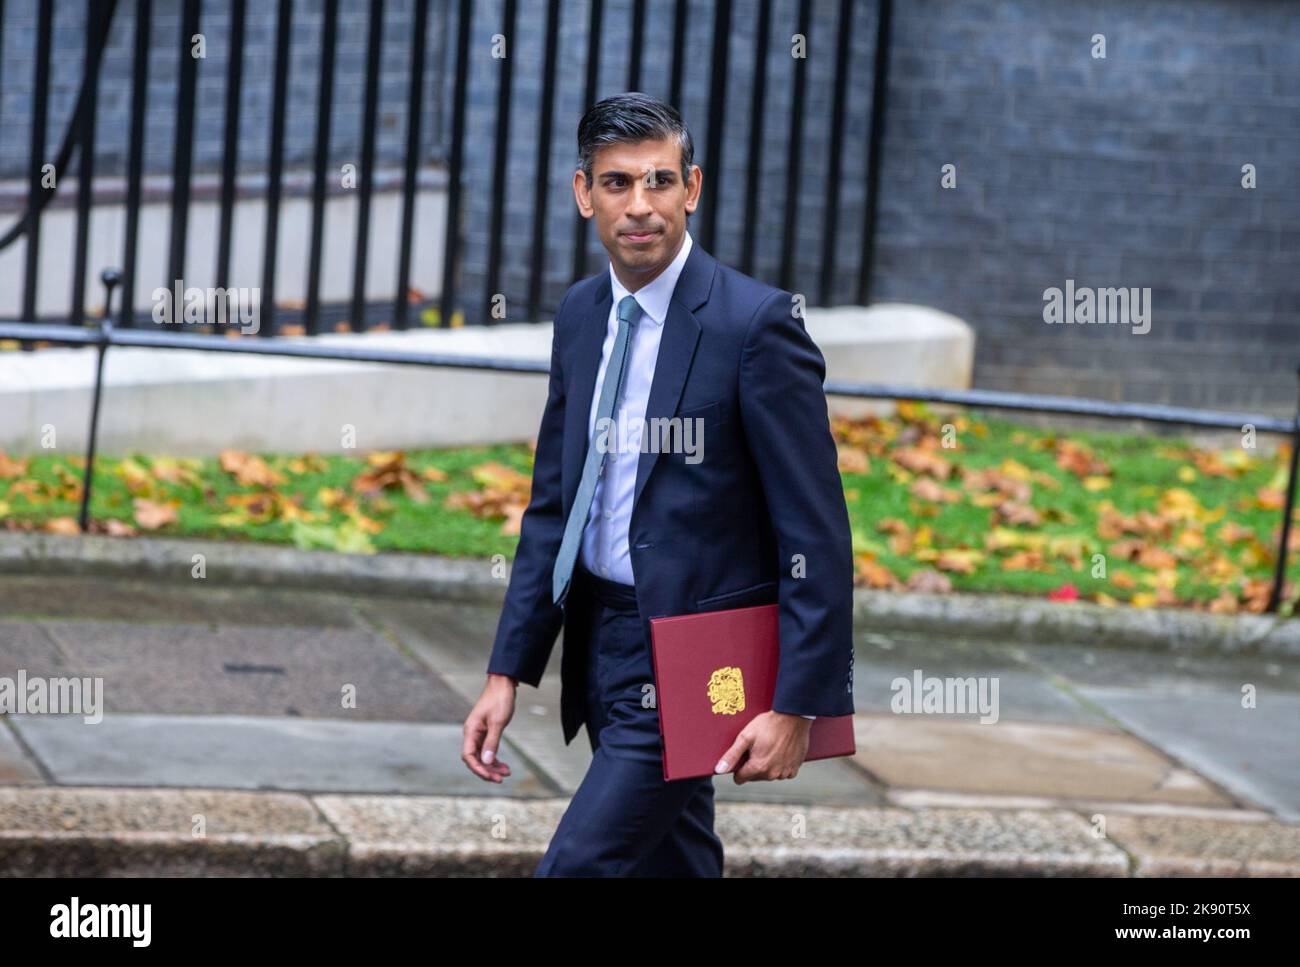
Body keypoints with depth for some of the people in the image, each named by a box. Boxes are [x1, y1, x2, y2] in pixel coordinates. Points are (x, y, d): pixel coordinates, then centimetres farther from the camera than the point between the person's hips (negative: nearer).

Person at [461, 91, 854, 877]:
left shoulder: (756, 323, -15)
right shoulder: (581, 315, 7)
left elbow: (816, 531, -16)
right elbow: (553, 506, 13)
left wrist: (796, 704, -19)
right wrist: (508, 672, 8)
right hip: (603, 641, 8)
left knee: (577, 867, -13)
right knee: (676, 864, 17)